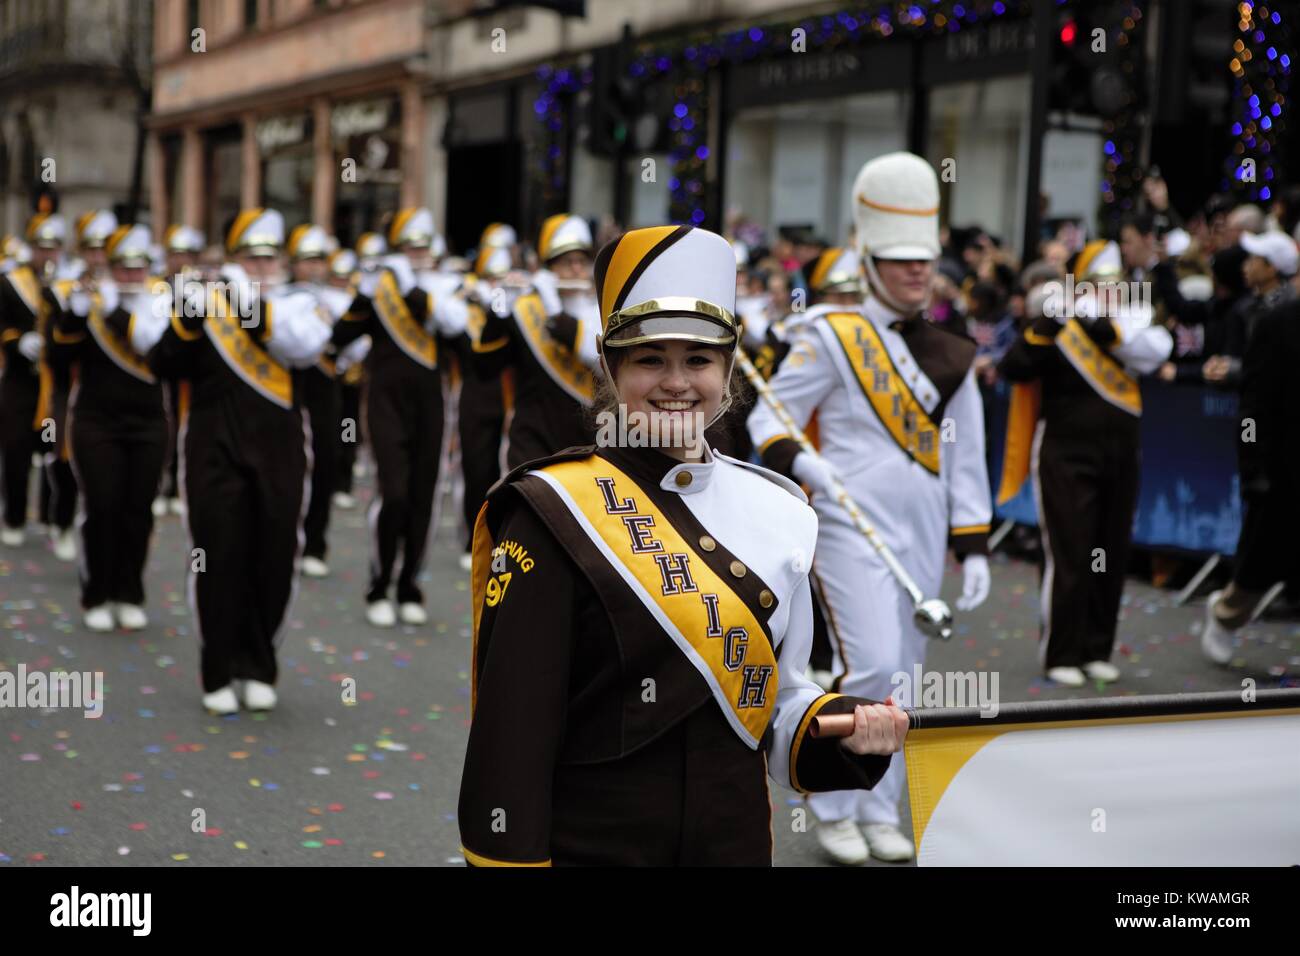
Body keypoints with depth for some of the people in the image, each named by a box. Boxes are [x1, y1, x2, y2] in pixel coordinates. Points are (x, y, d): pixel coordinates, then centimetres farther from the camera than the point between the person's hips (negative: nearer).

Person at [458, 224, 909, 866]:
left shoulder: (778, 512, 2)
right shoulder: (555, 513, -13)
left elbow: (776, 701, 11)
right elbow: (510, 738, -15)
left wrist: (844, 725, -7)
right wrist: (513, 857, -17)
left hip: (738, 843, 5)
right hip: (587, 846, -5)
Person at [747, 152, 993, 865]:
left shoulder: (951, 357, 11)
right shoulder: (832, 337, -4)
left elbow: (966, 458, 14)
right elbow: (768, 417, -5)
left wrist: (974, 547, 9)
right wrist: (799, 462, -25)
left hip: (921, 535, 5)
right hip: (850, 527, -5)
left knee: (902, 679, 10)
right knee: (869, 667, -14)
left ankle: (880, 813, 23)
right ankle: (832, 807, 4)